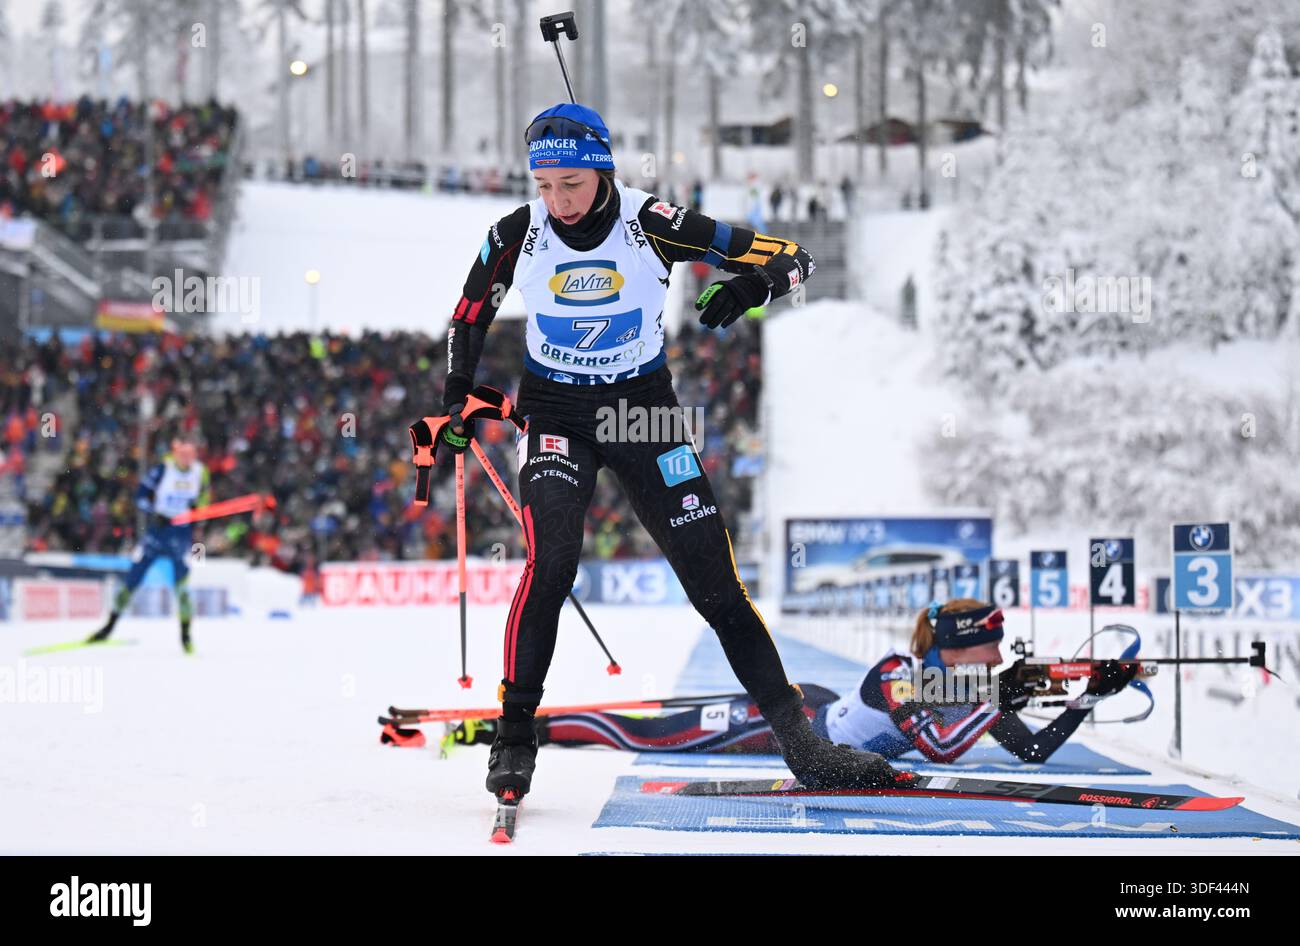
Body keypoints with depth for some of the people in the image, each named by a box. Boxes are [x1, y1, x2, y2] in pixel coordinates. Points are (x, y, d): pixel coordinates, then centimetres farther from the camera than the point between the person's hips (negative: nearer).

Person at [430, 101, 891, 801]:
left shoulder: (652, 225, -16)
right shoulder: (517, 234, -11)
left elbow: (790, 259, -12)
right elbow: (470, 317, 10)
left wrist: (751, 287, -33)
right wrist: (458, 400, -1)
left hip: (644, 409, 0)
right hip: (555, 415, 0)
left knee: (715, 582, -3)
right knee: (552, 561, -24)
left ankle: (802, 746, 2)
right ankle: (514, 737, -13)